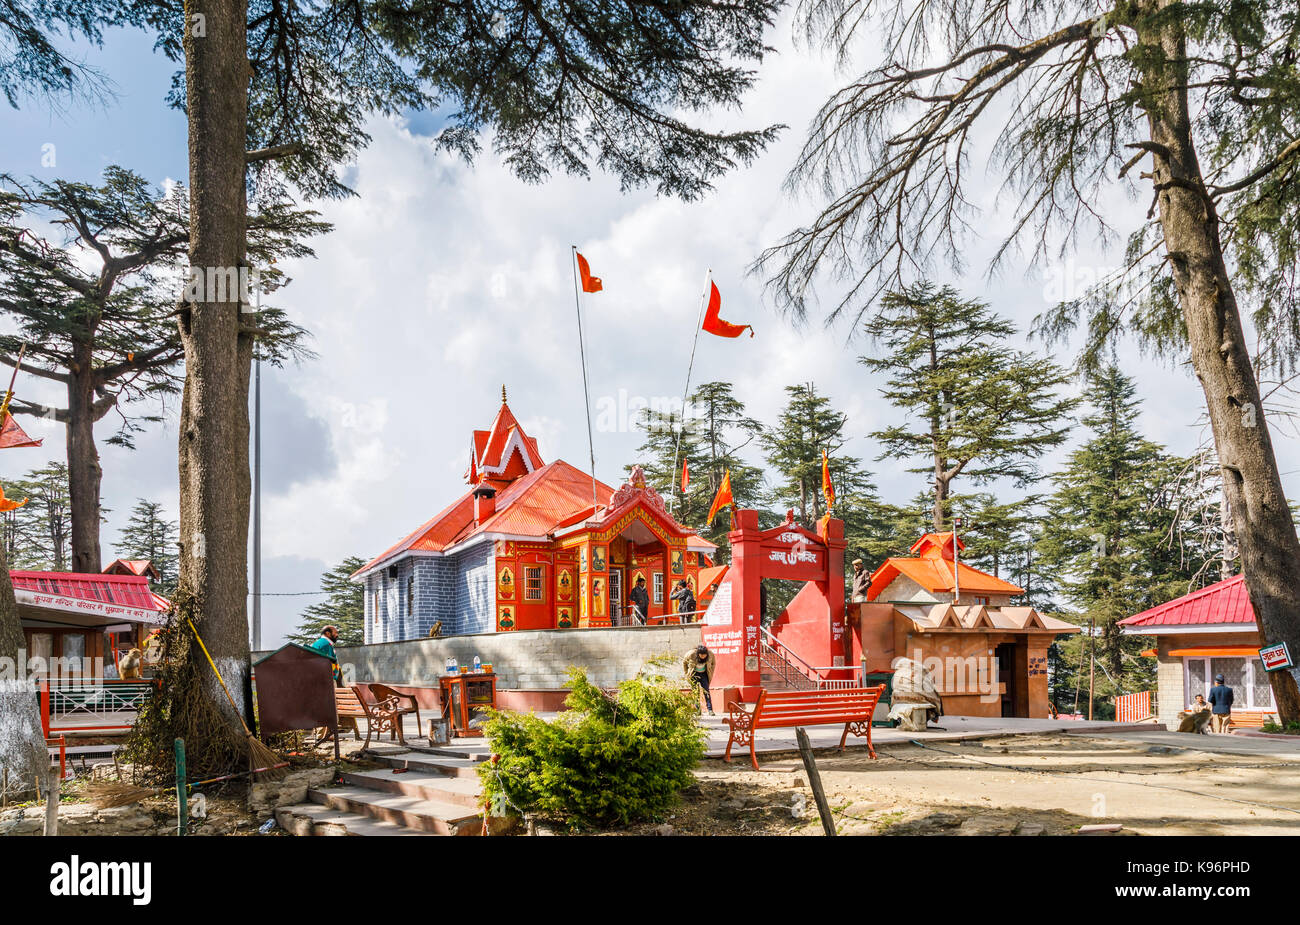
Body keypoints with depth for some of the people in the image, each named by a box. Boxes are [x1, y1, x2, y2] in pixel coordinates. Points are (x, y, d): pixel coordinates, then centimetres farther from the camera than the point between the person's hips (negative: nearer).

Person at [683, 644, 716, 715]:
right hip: (694, 674, -1)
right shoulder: (691, 654, -24)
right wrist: (687, 673, 0)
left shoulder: (710, 655, -19)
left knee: (706, 691, -10)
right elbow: (684, 662, -4)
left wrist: (710, 673, 2)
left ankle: (710, 710, -12)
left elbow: (713, 663, 4)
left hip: (704, 674, 1)